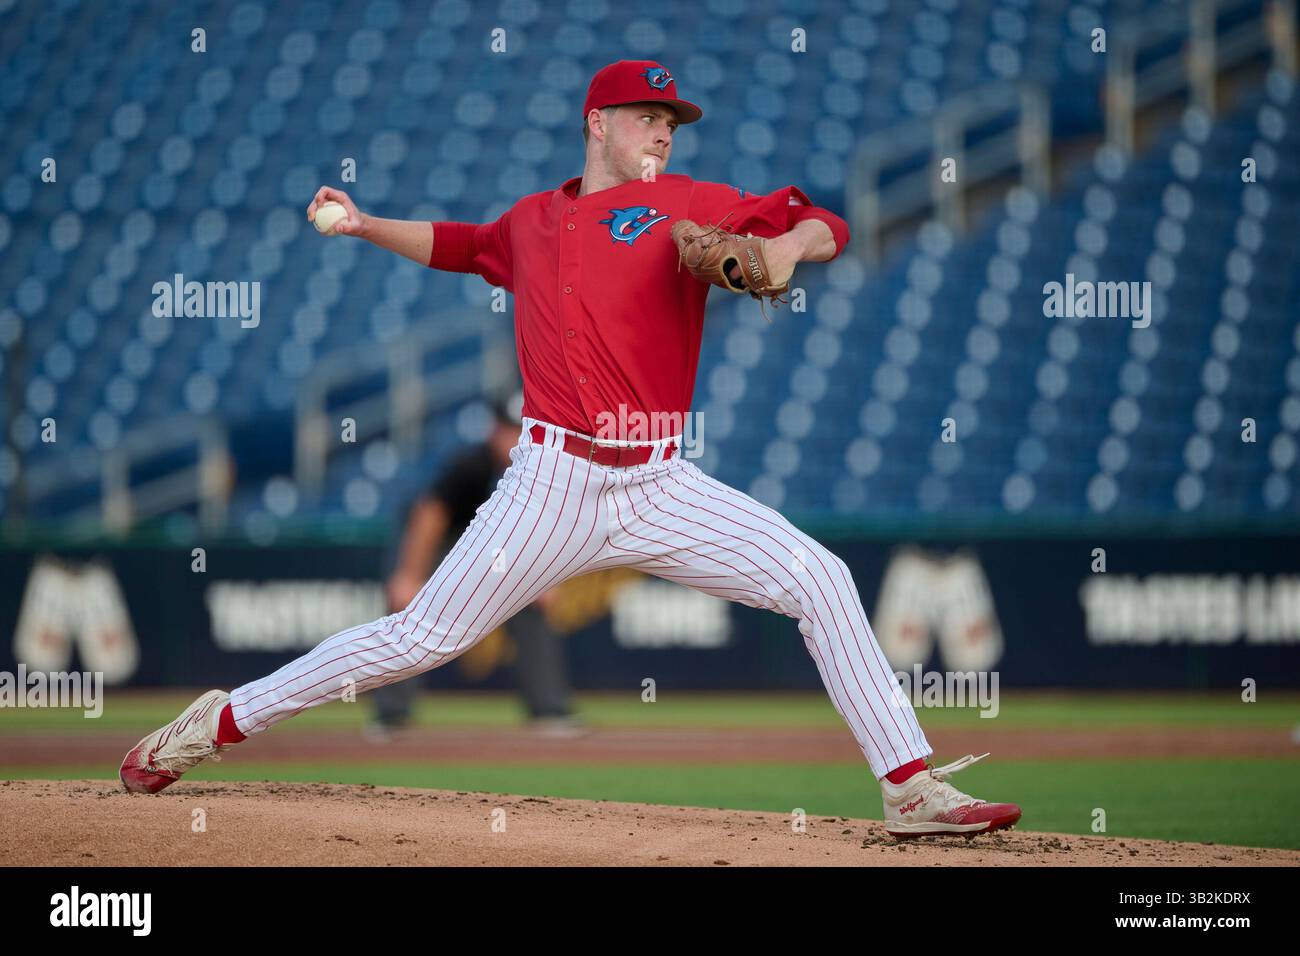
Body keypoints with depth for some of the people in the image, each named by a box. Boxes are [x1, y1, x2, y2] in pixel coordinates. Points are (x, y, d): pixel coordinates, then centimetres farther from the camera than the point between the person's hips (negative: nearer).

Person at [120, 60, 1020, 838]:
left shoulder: (690, 205, 8)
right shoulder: (531, 219, 15)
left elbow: (828, 226, 5)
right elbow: (458, 245, 37)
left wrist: (788, 246, -16)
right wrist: (363, 225, 26)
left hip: (662, 488, 0)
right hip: (554, 484, 0)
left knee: (821, 580, -14)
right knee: (422, 637, -4)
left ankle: (912, 787, -10)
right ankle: (223, 719, 9)